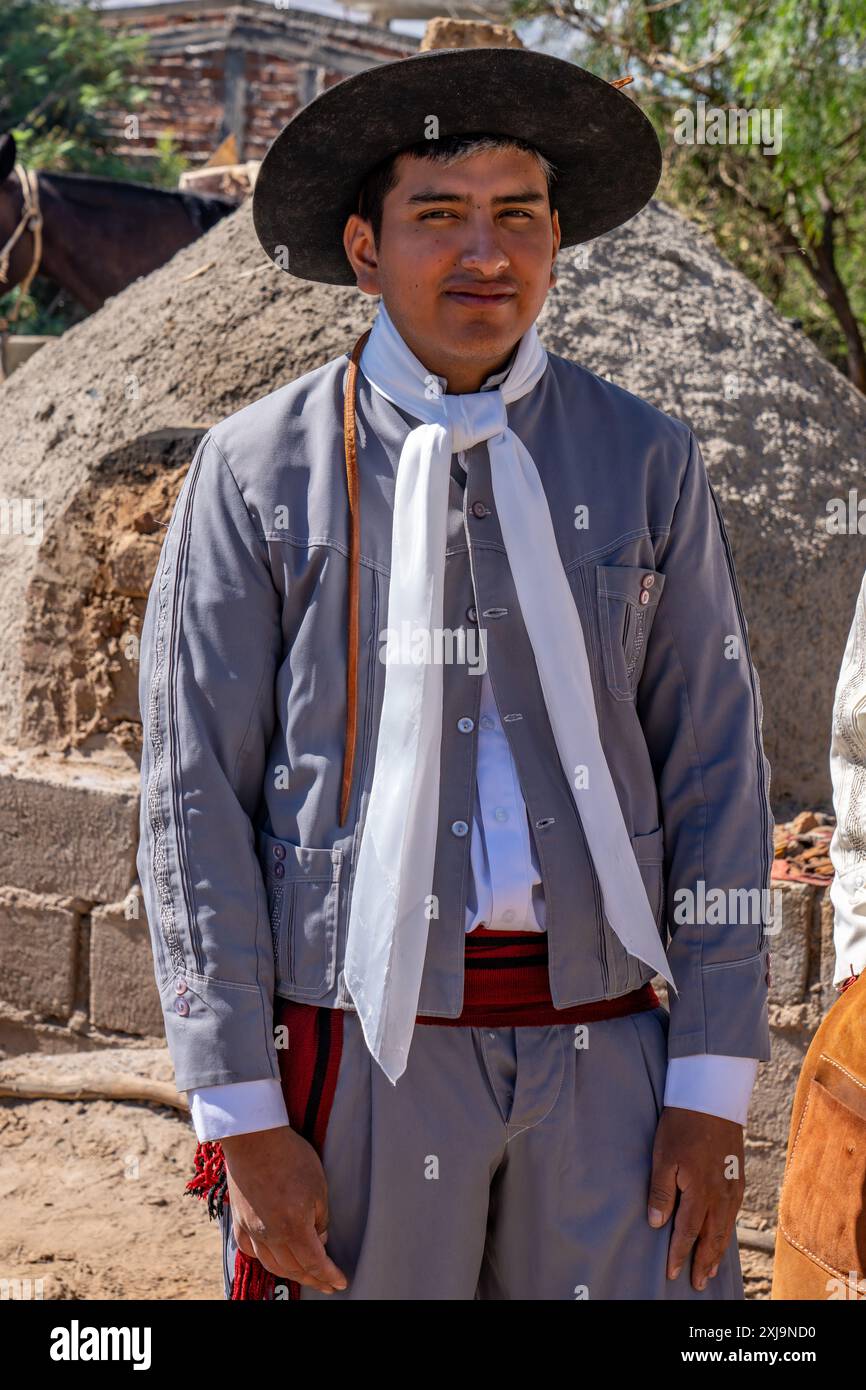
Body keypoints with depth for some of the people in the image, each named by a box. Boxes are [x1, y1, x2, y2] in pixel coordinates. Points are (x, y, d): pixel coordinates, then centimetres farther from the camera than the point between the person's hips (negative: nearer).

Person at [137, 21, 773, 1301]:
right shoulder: (259, 473, 0)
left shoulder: (645, 462, 6)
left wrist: (713, 1091, -1)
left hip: (599, 1044, 2)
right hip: (360, 1049, -1)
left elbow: (717, 775, 5)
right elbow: (195, 805, -2)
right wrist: (242, 1121, -6)